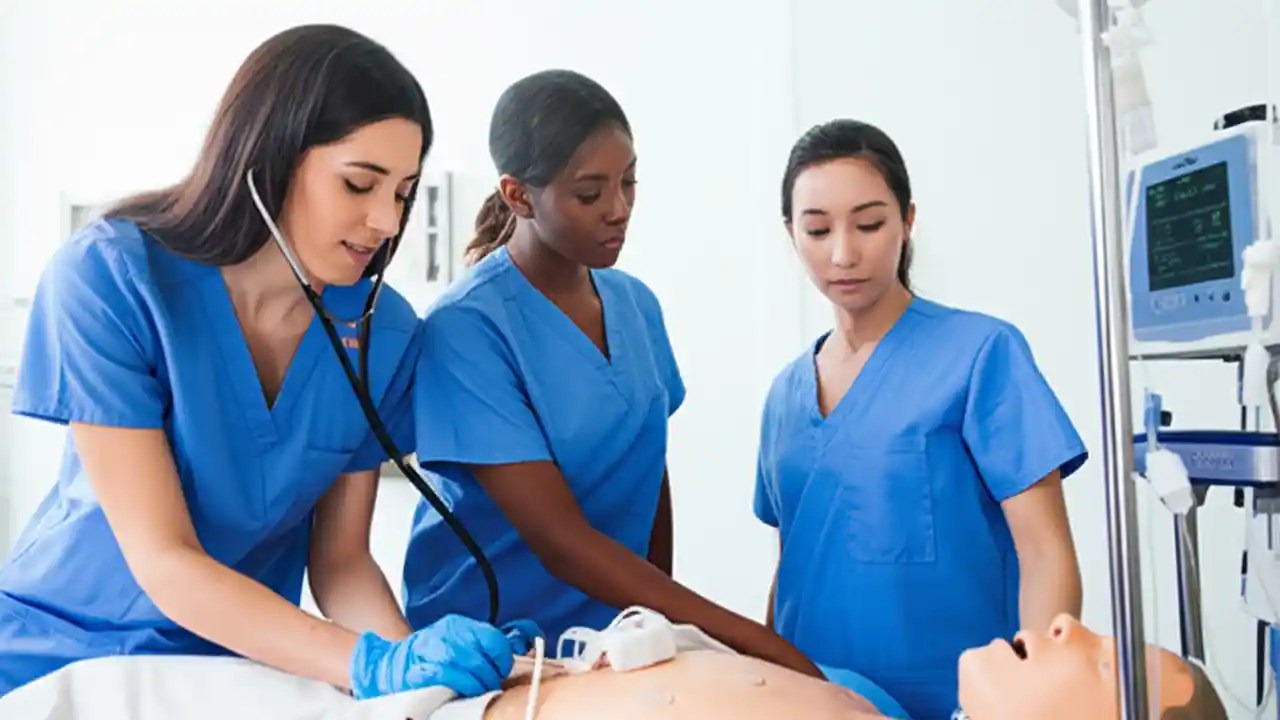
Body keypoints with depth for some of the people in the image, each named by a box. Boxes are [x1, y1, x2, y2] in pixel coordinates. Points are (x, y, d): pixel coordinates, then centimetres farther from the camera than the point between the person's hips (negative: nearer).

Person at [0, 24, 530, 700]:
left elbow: (340, 560, -3)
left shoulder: (385, 333, -9)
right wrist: (374, 663, -29)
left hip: (248, 663, 3)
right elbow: (164, 561, -19)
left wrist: (413, 656, -21)